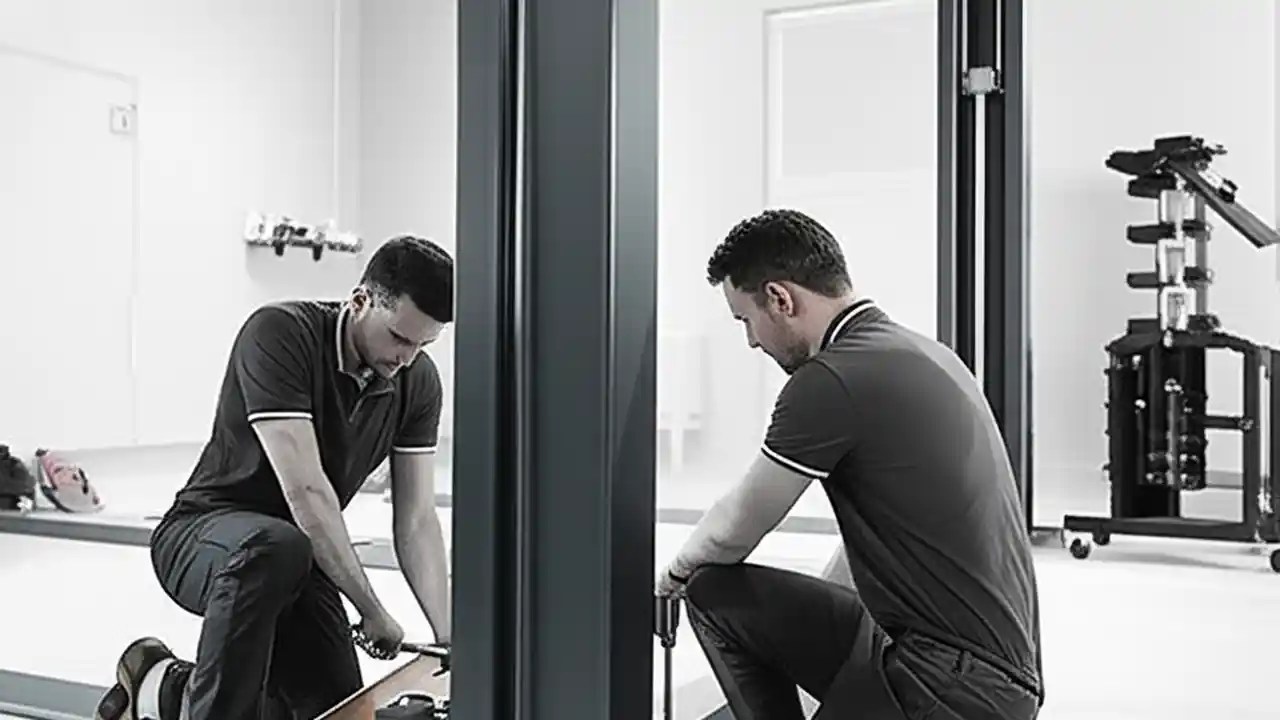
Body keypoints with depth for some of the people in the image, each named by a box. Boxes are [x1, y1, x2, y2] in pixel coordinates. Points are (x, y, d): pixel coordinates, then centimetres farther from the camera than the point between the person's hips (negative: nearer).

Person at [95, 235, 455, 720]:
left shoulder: (418, 381, -6)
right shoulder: (279, 333, -24)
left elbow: (416, 519, -7)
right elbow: (305, 489, -30)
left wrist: (447, 633, -18)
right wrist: (371, 610, -26)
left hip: (302, 558, 7)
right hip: (204, 533, -6)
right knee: (274, 550, -41)